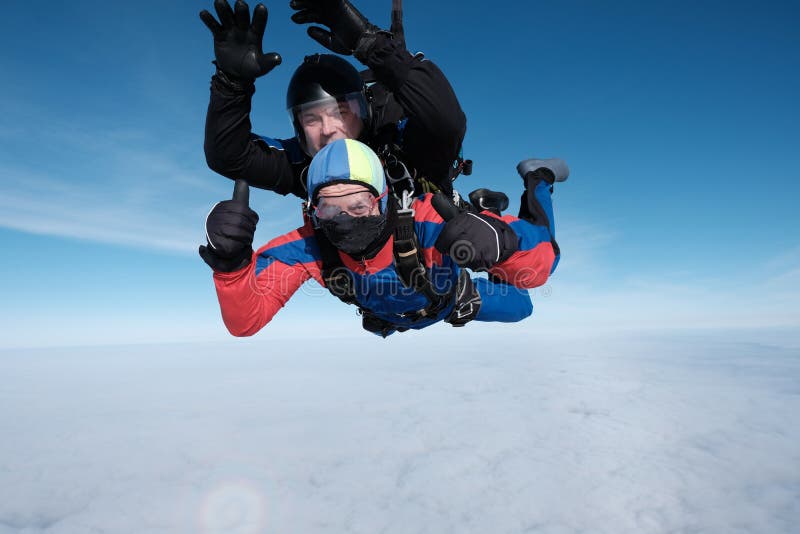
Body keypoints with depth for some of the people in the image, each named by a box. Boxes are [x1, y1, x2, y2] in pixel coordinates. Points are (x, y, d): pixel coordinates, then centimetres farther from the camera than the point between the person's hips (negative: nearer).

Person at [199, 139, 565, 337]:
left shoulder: (426, 223, -46)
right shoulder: (308, 247, -37)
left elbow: (539, 267, -45)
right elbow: (244, 321, -35)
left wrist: (500, 241, -68)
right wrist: (231, 262, -55)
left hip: (452, 299, -1)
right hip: (387, 318, 2)